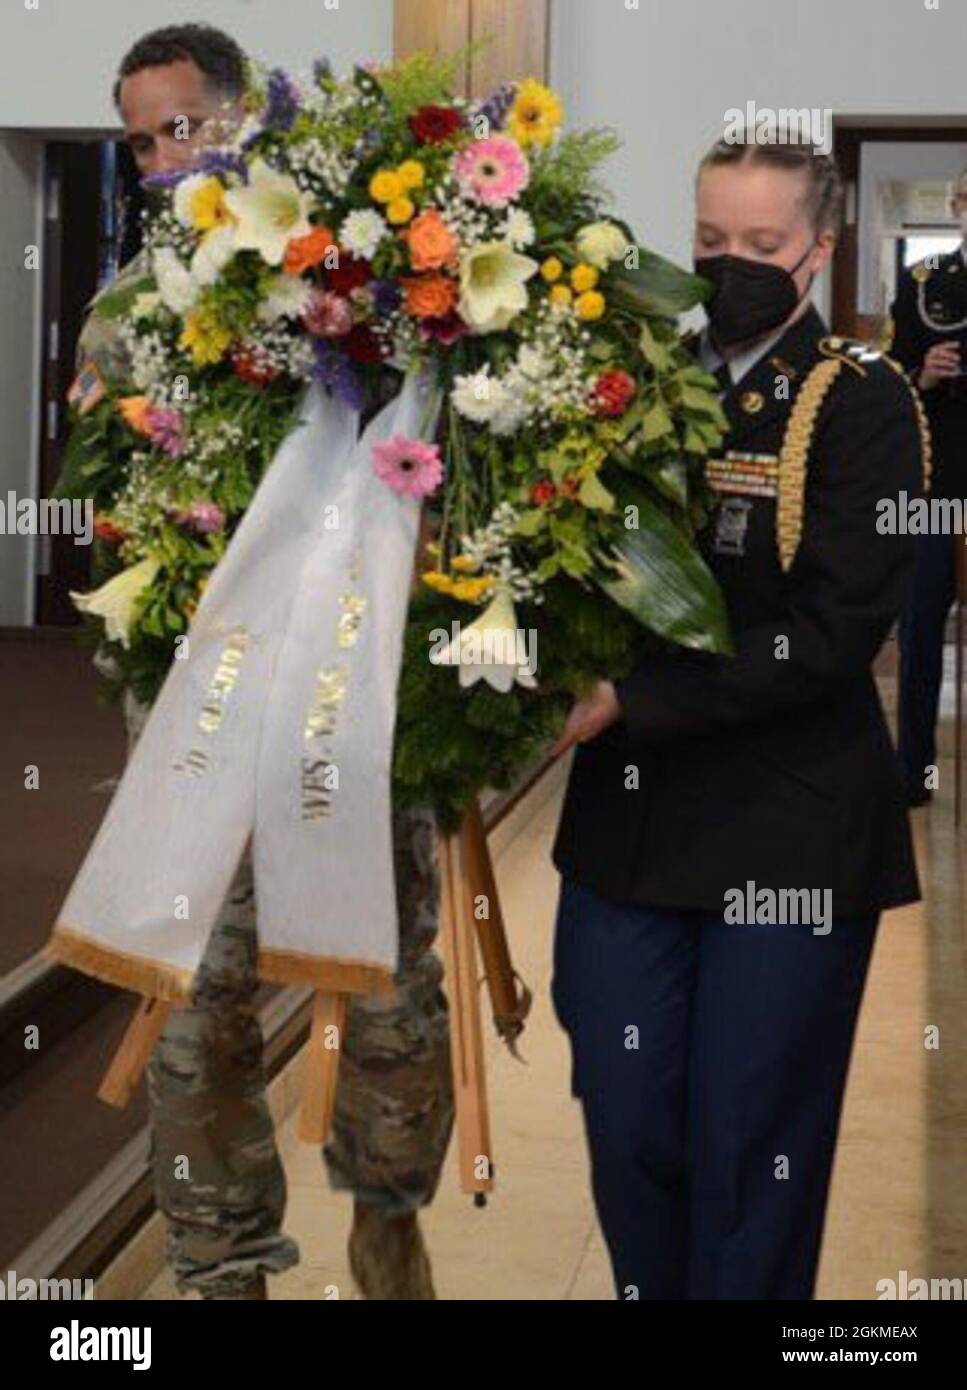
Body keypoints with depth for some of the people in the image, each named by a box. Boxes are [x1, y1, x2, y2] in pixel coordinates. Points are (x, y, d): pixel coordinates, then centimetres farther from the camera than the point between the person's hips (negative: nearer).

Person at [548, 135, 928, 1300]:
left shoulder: (862, 404, -4)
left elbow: (832, 633, -13)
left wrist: (628, 701, -16)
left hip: (789, 835, -4)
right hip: (629, 816, 4)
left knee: (752, 1153, 4)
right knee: (627, 1132, 8)